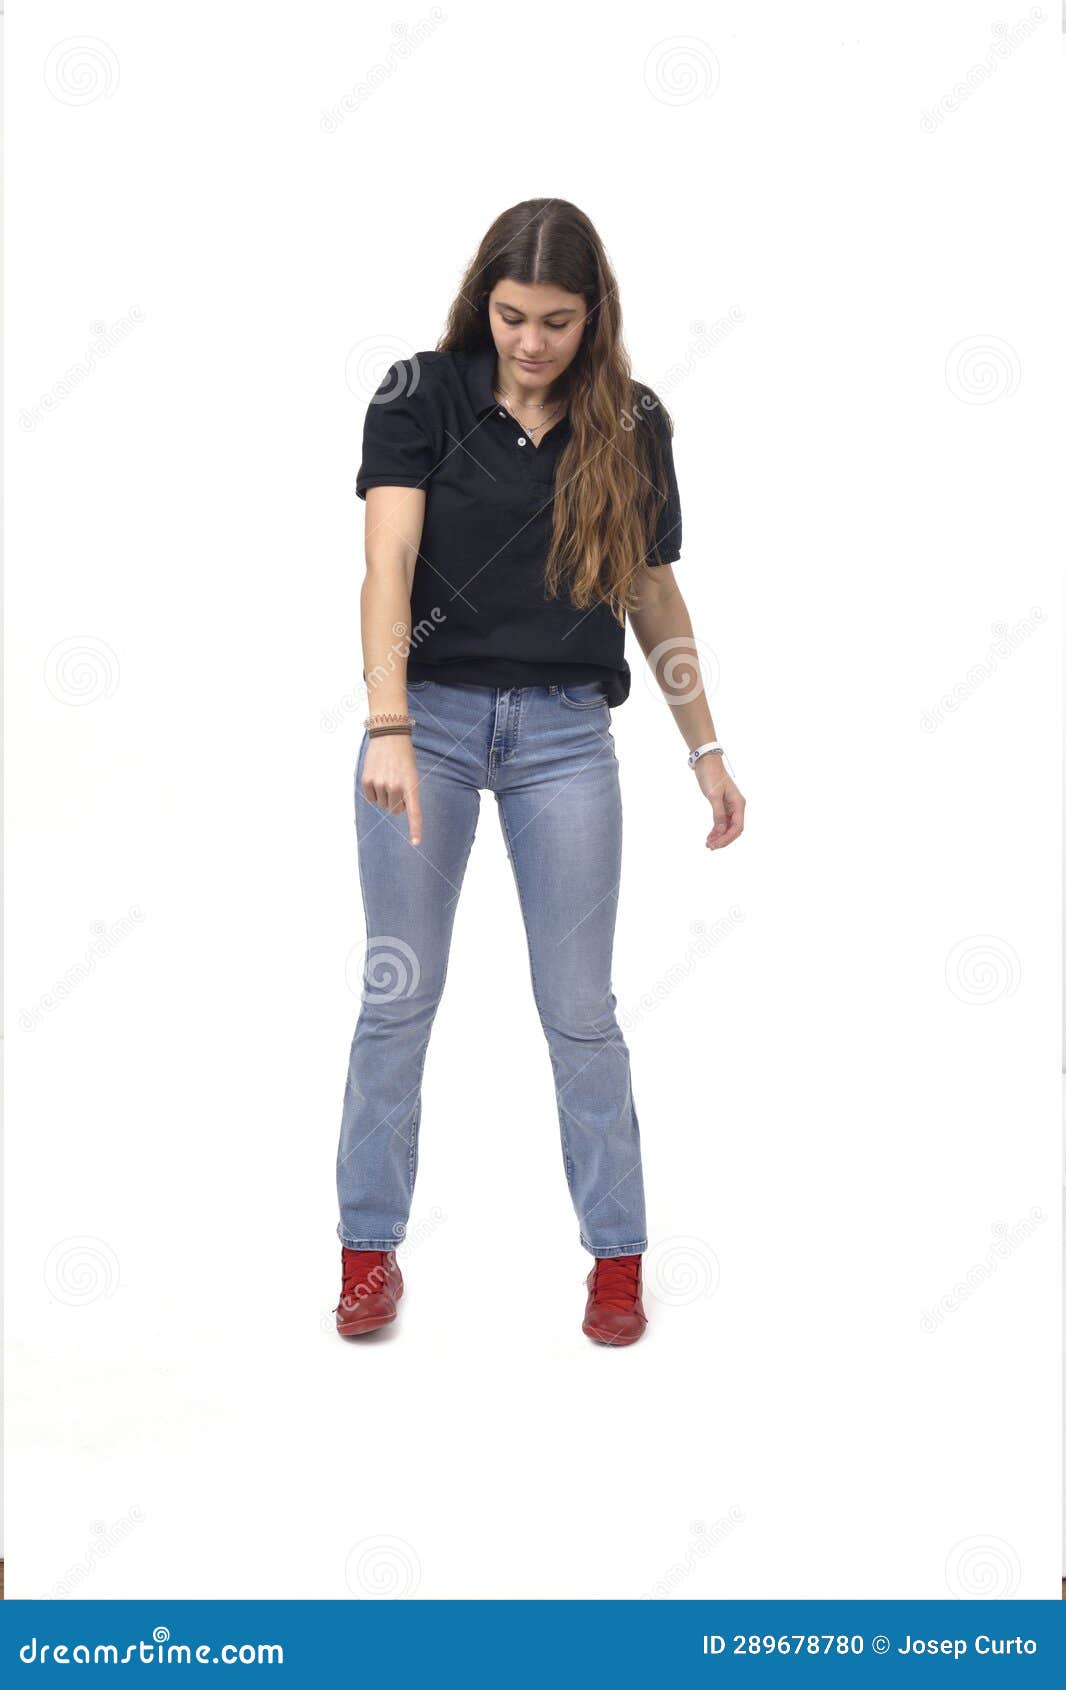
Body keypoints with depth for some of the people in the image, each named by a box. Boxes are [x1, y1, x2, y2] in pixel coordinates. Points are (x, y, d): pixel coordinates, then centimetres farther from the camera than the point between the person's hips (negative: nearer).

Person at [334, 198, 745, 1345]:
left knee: (579, 1007, 4)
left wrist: (705, 748, 10)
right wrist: (389, 726, -29)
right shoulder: (421, 395, -5)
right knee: (399, 996, 5)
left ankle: (618, 1254, 20)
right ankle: (370, 1247, 20)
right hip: (430, 714, -1)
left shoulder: (631, 424, 3)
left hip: (566, 732, 1)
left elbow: (654, 594, 10)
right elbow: (387, 563, -16)